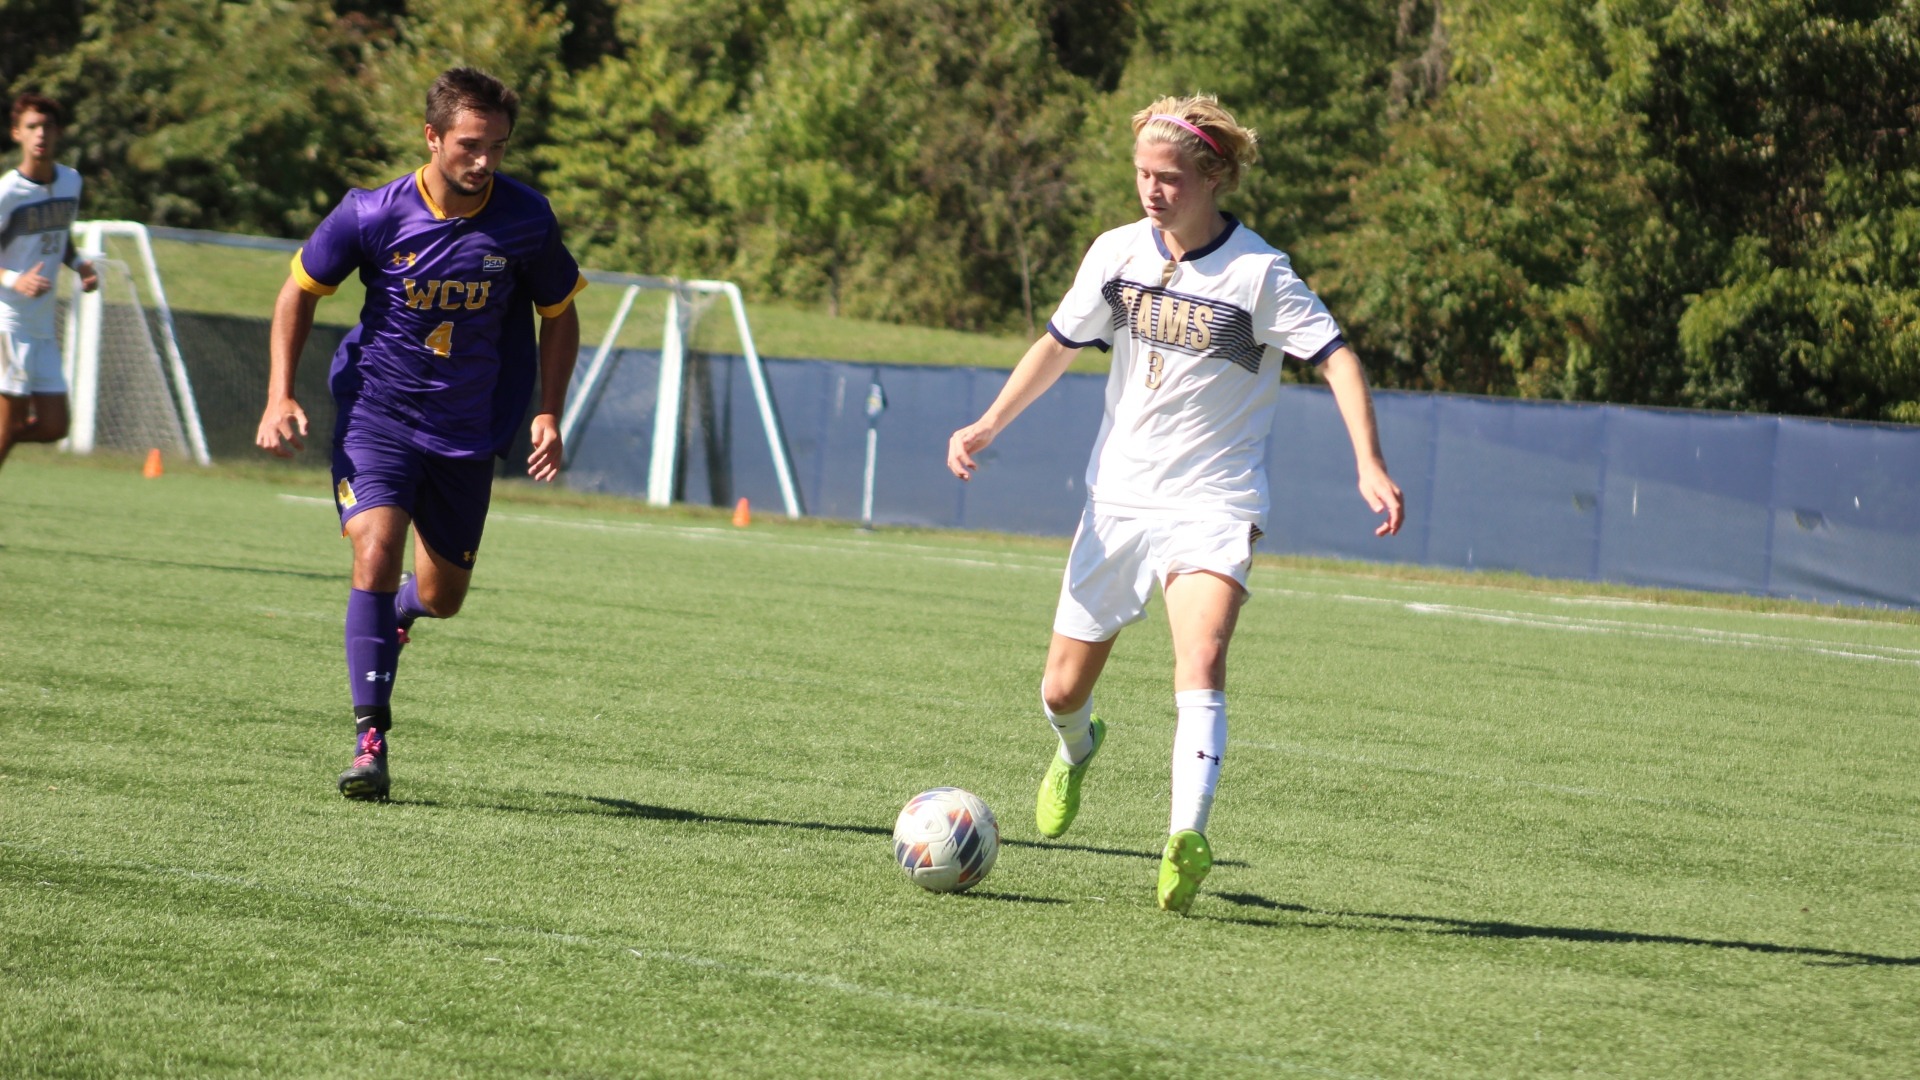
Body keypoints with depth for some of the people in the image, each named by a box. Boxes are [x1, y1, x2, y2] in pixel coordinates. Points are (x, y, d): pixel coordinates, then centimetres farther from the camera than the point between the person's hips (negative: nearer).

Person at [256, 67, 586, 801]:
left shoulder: (525, 221, -11)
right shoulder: (371, 215, -15)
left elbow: (559, 315, 6)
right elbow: (299, 291, 2)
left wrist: (549, 414, -3)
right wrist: (280, 396, -6)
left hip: (467, 430, 2)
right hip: (376, 413, -2)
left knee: (443, 597, 10)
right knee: (376, 550, -24)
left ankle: (398, 610, 50)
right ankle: (370, 738, -19)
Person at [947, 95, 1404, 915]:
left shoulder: (1258, 273, -12)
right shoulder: (1118, 254, 1)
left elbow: (1335, 358, -12)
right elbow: (1059, 345, 14)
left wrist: (1369, 465, -24)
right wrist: (989, 424, 4)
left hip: (1212, 505, -4)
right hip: (1118, 498, 4)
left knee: (1200, 661, -29)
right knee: (1063, 690, 8)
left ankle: (1187, 838, -38)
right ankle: (1076, 751, 45)